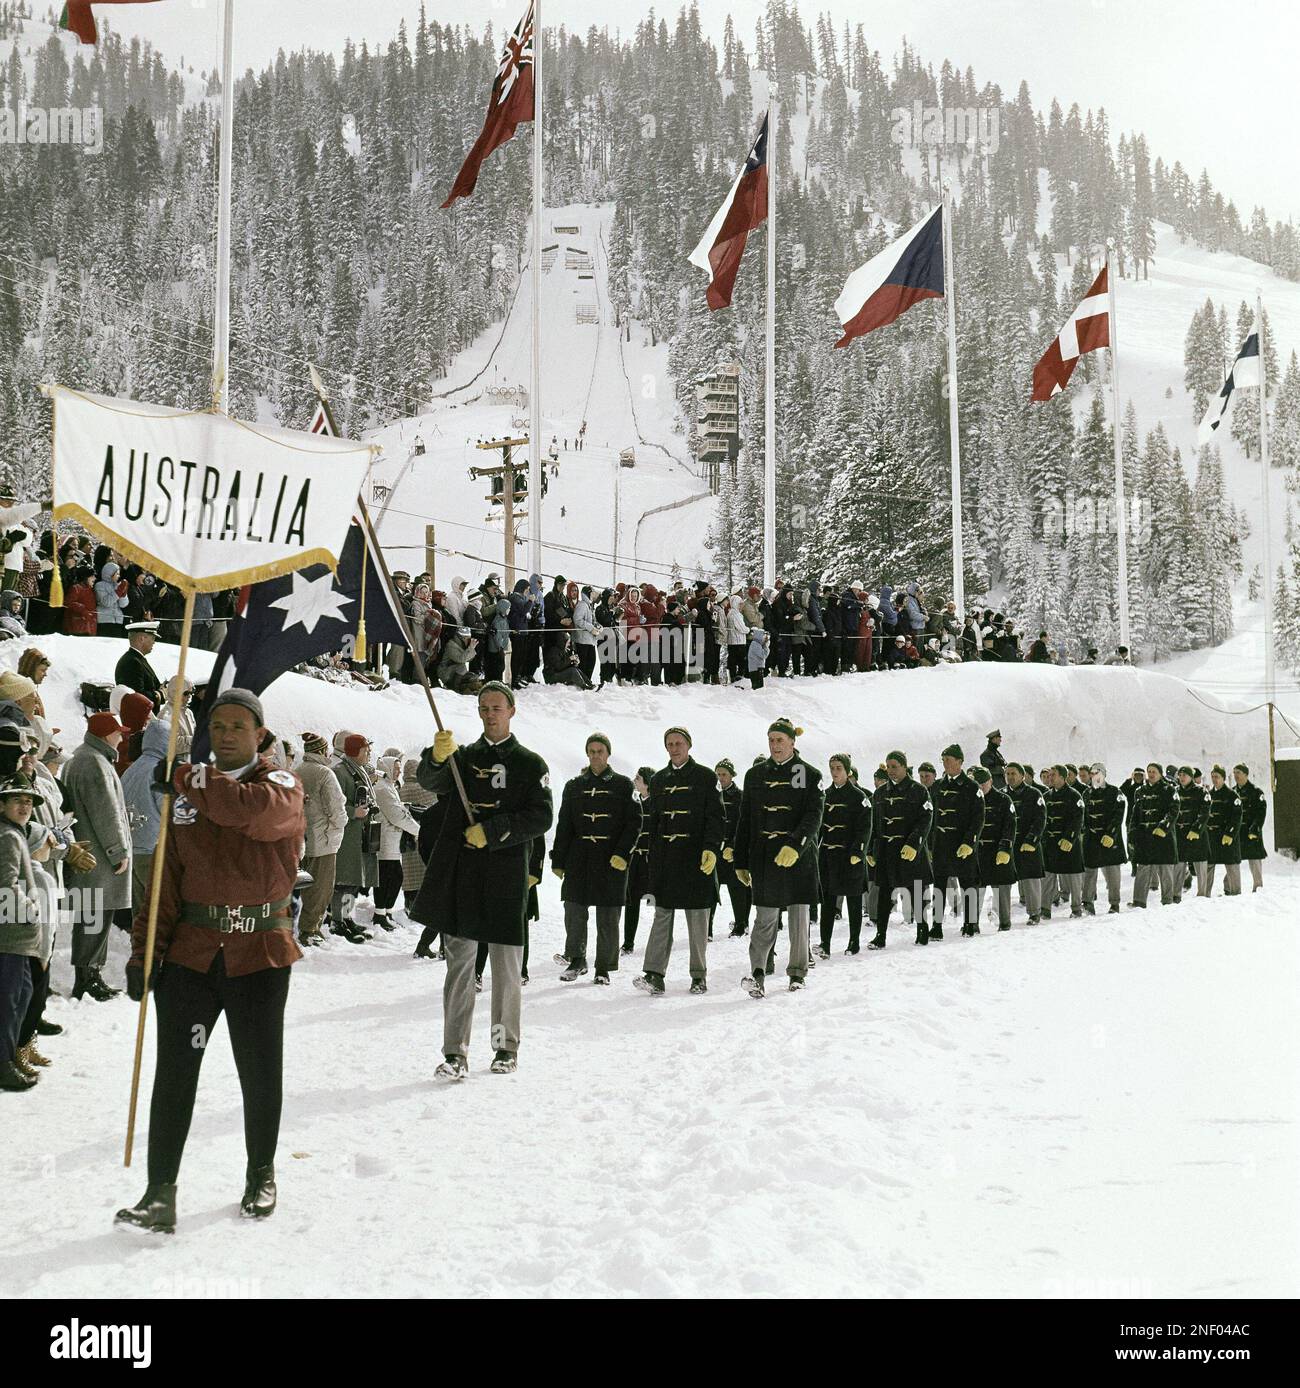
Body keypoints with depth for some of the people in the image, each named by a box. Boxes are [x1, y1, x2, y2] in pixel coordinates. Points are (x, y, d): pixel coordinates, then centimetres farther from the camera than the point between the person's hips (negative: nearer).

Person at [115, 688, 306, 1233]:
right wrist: (145, 949, 0)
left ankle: (261, 1174, 28)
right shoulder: (185, 793, 10)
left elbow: (254, 809, -27)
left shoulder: (281, 785, -1)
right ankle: (160, 1191, 3)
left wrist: (190, 780, -15)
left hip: (260, 951, -2)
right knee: (175, 1070, -2)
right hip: (190, 949, 2)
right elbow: (168, 877, 7)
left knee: (260, 1070, 9)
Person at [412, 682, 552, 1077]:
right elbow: (431, 781, -7)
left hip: (506, 874, -2)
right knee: (459, 962, 2)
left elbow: (542, 818, -3)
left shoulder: (530, 764, 8)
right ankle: (455, 1052, 4)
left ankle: (506, 1047, 17)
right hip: (460, 873, 2)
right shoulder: (463, 757, 14)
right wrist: (437, 757, -29)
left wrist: (493, 830, -13)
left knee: (506, 966, 4)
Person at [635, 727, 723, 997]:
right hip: (665, 860, 4)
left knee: (697, 918, 2)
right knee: (662, 916, -2)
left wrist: (711, 849, -17)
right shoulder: (658, 780, 14)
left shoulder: (705, 777, 1)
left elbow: (716, 818, -4)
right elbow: (654, 821, 16)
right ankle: (654, 976, -7)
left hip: (696, 857, -3)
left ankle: (699, 975, 10)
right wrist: (654, 858, 12)